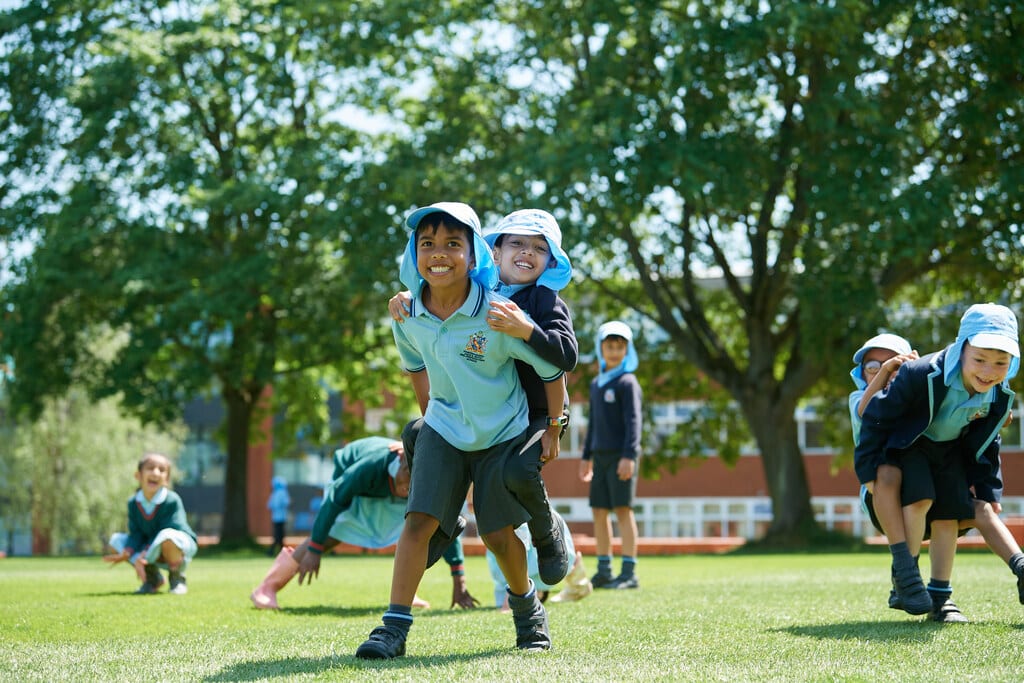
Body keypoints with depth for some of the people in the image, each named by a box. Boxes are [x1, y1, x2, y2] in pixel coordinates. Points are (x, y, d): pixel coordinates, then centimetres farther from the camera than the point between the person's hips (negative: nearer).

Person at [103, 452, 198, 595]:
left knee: (167, 537, -40)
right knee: (116, 540, -6)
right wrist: (134, 558, -27)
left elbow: (164, 535, -23)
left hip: (182, 546, -6)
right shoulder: (133, 503, -6)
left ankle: (177, 577, -9)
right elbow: (136, 534, -7)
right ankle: (153, 578, 7)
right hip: (154, 553, 6)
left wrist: (142, 555, -31)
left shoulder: (172, 501, -23)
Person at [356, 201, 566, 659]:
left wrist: (553, 428, -5)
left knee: (498, 534, 3)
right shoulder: (407, 315, -14)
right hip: (444, 429, 3)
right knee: (419, 519, -12)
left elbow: (552, 368, -14)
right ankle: (395, 626, -10)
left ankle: (526, 605, 31)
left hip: (504, 433, -2)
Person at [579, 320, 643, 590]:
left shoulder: (627, 383, -5)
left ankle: (629, 572, -7)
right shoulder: (596, 384, 17)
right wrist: (586, 456, 21)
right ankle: (603, 571, 13)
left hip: (621, 456, -7)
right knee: (599, 511, 7)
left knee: (623, 509, -9)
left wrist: (629, 456, -19)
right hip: (601, 456, 7)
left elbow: (633, 421, -11)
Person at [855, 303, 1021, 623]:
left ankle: (940, 597, 6)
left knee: (949, 515, -2)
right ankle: (904, 573, -9)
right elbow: (877, 415, -24)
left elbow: (985, 445, 3)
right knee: (921, 500, -25)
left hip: (950, 451, 5)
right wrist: (869, 470, -18)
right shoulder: (922, 376, -36)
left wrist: (987, 489, 4)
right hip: (909, 446, -5)